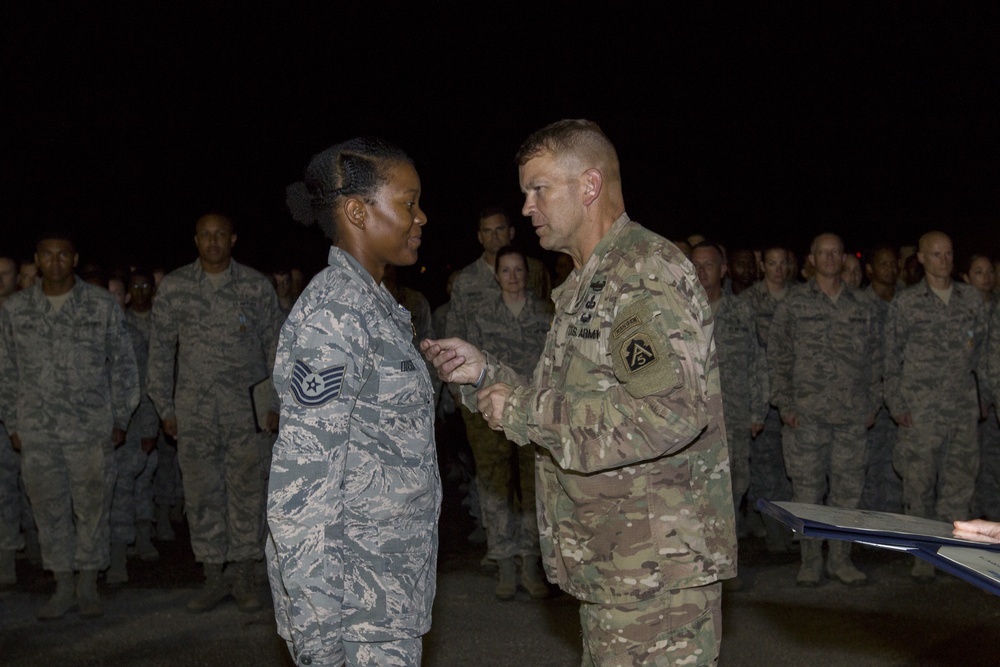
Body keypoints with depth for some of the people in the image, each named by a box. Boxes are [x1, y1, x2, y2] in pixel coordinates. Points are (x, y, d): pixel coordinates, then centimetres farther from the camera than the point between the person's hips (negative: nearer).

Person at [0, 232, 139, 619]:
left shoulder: (102, 305, 2)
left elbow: (123, 365, 6)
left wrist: (120, 419, 2)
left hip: (92, 428, -2)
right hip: (36, 431, 2)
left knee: (92, 507, 2)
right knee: (50, 510, 7)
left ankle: (88, 586, 16)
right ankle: (63, 588, 19)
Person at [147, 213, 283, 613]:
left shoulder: (257, 287, 3)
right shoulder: (173, 288, 5)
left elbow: (275, 347, 7)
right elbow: (160, 351, 9)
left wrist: (275, 402, 2)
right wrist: (165, 407, 6)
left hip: (247, 411, -1)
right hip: (194, 411, 1)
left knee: (247, 492, 0)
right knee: (202, 495, 4)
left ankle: (244, 579, 11)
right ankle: (213, 579, 14)